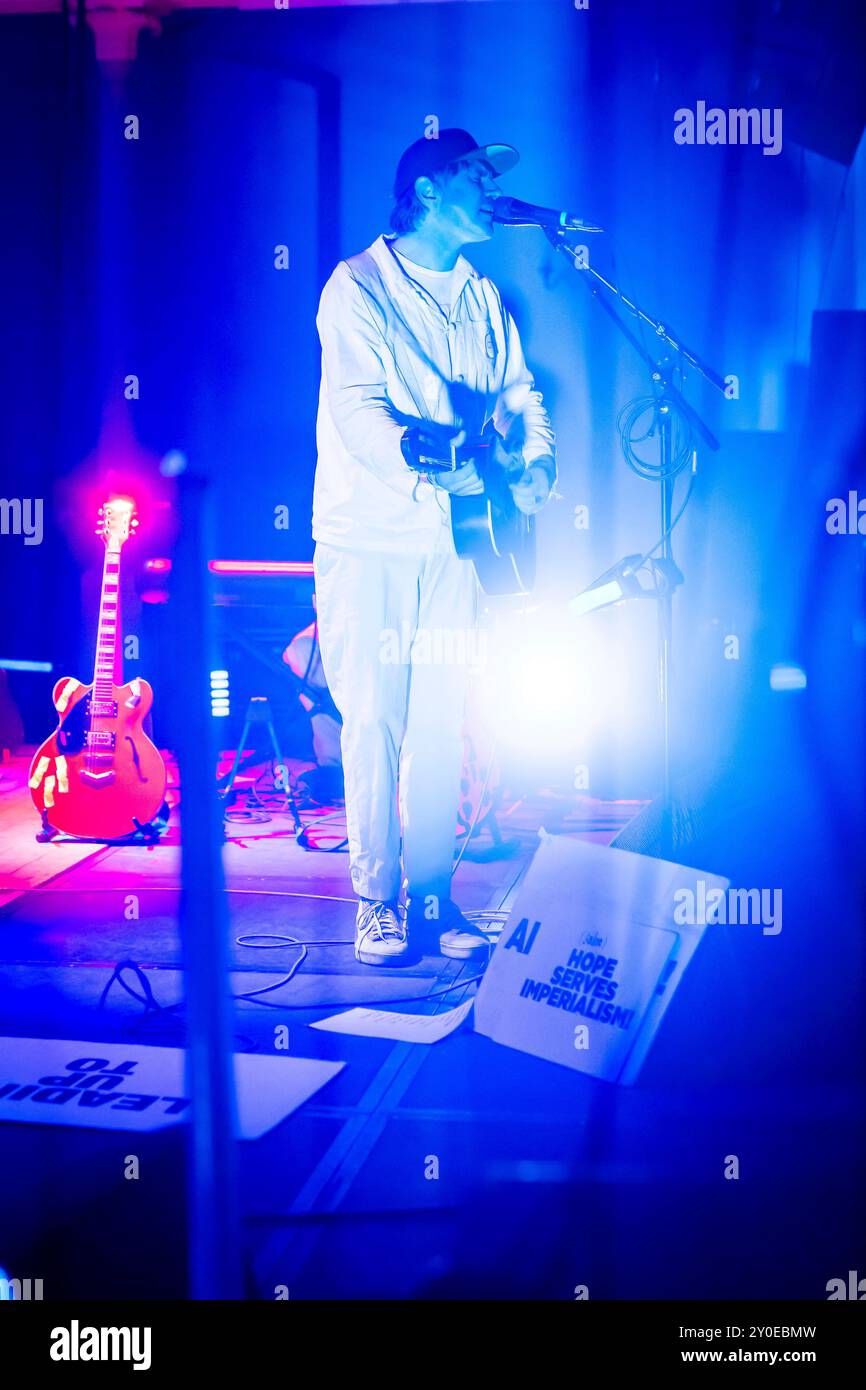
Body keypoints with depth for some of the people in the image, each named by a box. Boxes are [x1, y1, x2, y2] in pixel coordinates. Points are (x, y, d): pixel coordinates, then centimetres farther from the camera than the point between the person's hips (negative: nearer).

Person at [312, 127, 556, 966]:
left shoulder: (483, 299, 17)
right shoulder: (358, 286, -1)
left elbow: (520, 392, 14)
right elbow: (357, 408, -14)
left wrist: (535, 464, -6)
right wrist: (424, 465, -27)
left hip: (452, 541, 5)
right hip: (367, 541, -5)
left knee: (442, 726, 4)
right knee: (373, 722, -4)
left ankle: (433, 897, 14)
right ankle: (378, 904, 6)